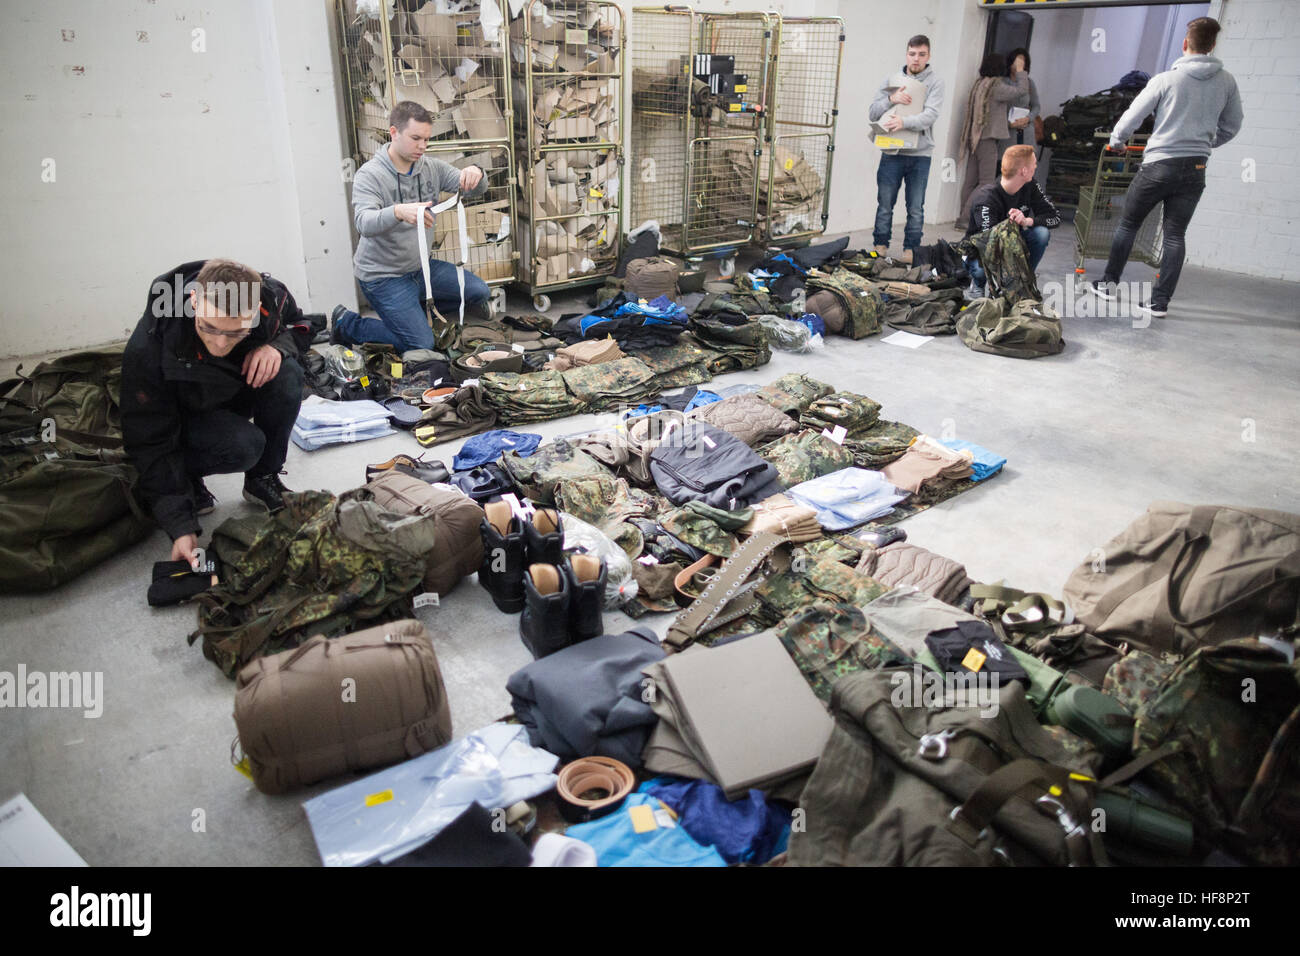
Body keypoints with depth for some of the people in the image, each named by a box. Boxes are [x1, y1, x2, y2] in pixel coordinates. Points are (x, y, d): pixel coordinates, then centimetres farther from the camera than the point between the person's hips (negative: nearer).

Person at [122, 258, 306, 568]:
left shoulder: (272, 299, -27)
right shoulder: (147, 347, -35)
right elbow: (152, 444, -29)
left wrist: (277, 344, -26)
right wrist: (181, 527, -37)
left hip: (241, 392, 4)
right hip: (183, 413, -4)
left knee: (287, 375, -29)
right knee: (243, 445, -35)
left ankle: (263, 479, -7)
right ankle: (187, 478, 0)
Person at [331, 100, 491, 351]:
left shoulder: (431, 167, 0)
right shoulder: (370, 175, -18)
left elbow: (475, 190, -3)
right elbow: (363, 222, -35)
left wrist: (475, 173, -29)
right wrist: (398, 212, -56)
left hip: (420, 265, 7)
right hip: (383, 275, -7)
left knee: (479, 292, 5)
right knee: (422, 346, -11)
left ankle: (416, 307, 22)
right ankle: (346, 323, 8)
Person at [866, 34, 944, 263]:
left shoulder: (935, 83, 2)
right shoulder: (892, 80, 9)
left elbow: (931, 115, -14)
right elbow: (872, 113, 3)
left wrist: (904, 121, -30)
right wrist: (891, 99, -15)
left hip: (920, 154, -1)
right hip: (891, 152, 1)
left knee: (916, 208, 3)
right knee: (885, 205, 5)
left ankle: (910, 249, 13)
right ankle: (880, 246, 17)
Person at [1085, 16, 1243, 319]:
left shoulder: (1166, 79, -7)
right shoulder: (1227, 82, 4)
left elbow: (1132, 117, -1)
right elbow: (1231, 126, 14)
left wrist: (1115, 141, 19)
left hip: (1159, 164, -3)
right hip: (1195, 169, 3)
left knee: (1128, 224, 13)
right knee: (1175, 235, 4)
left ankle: (1110, 284, 18)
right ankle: (1160, 302, 2)